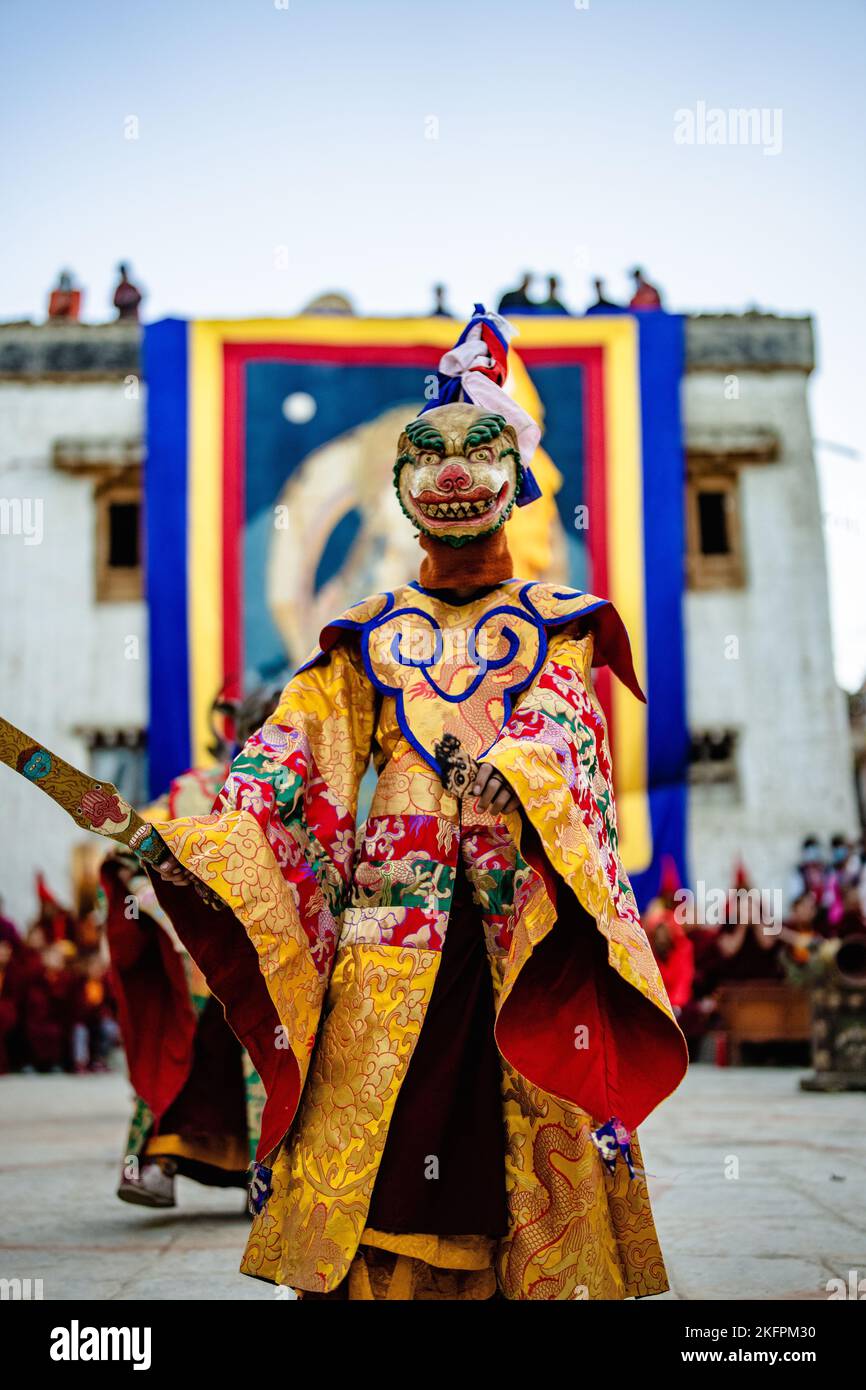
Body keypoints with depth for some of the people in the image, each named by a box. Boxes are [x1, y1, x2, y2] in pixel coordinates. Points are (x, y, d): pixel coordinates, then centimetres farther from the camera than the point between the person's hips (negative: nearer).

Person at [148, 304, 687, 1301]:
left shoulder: (559, 627, 14)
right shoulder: (369, 637, 17)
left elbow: (561, 728, -5)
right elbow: (292, 755, 7)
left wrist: (503, 767, -29)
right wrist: (180, 844, -9)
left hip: (521, 906, -1)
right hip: (393, 905, 1)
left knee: (539, 1120, -5)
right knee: (367, 1117, -6)